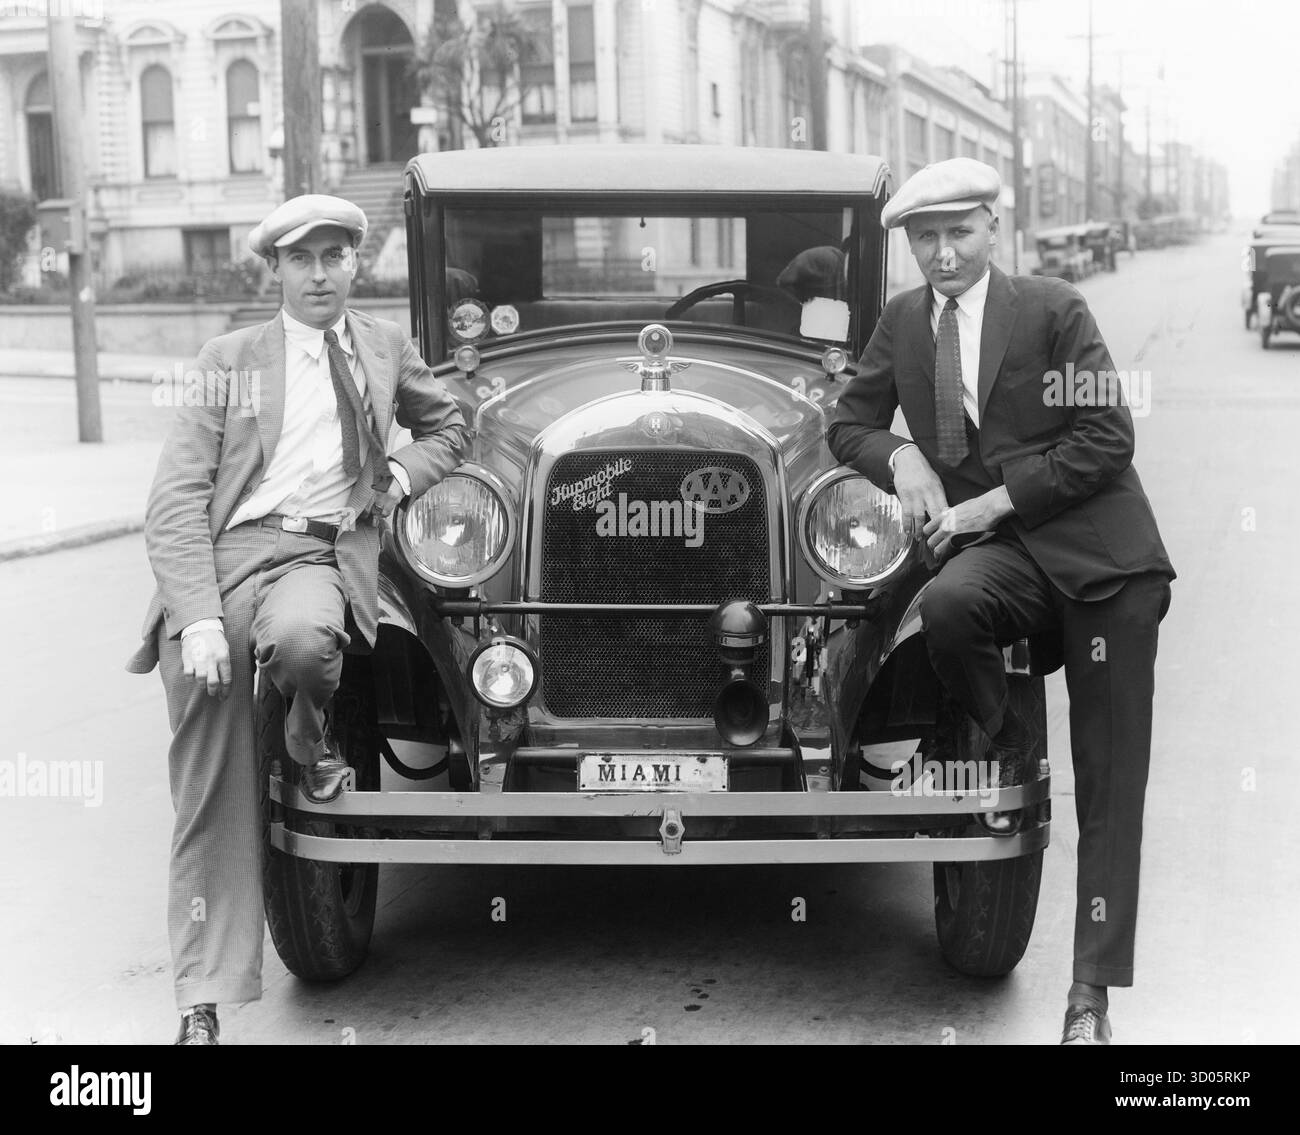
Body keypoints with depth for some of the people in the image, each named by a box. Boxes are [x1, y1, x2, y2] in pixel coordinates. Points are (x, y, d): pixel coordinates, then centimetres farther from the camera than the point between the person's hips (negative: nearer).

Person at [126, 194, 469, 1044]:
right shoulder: (229, 359, 10)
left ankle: (312, 744, -3)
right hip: (220, 556, 0)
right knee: (211, 798, -7)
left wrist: (402, 473, 10)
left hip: (321, 554, 1)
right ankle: (204, 1005, 2)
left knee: (300, 638, -39)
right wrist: (199, 615, -14)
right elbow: (177, 498, 1)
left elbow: (450, 426, 34)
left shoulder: (385, 347, 18)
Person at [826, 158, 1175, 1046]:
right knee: (945, 606, -36)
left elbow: (1108, 439, -8)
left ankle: (1093, 994, 7)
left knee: (1109, 787, -2)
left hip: (1100, 553, -2)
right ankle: (1006, 741, -5)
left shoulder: (1054, 309, -5)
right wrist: (900, 455, -6)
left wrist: (996, 501, -13)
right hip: (995, 548, 3)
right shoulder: (902, 321, 8)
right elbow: (848, 424, 16)